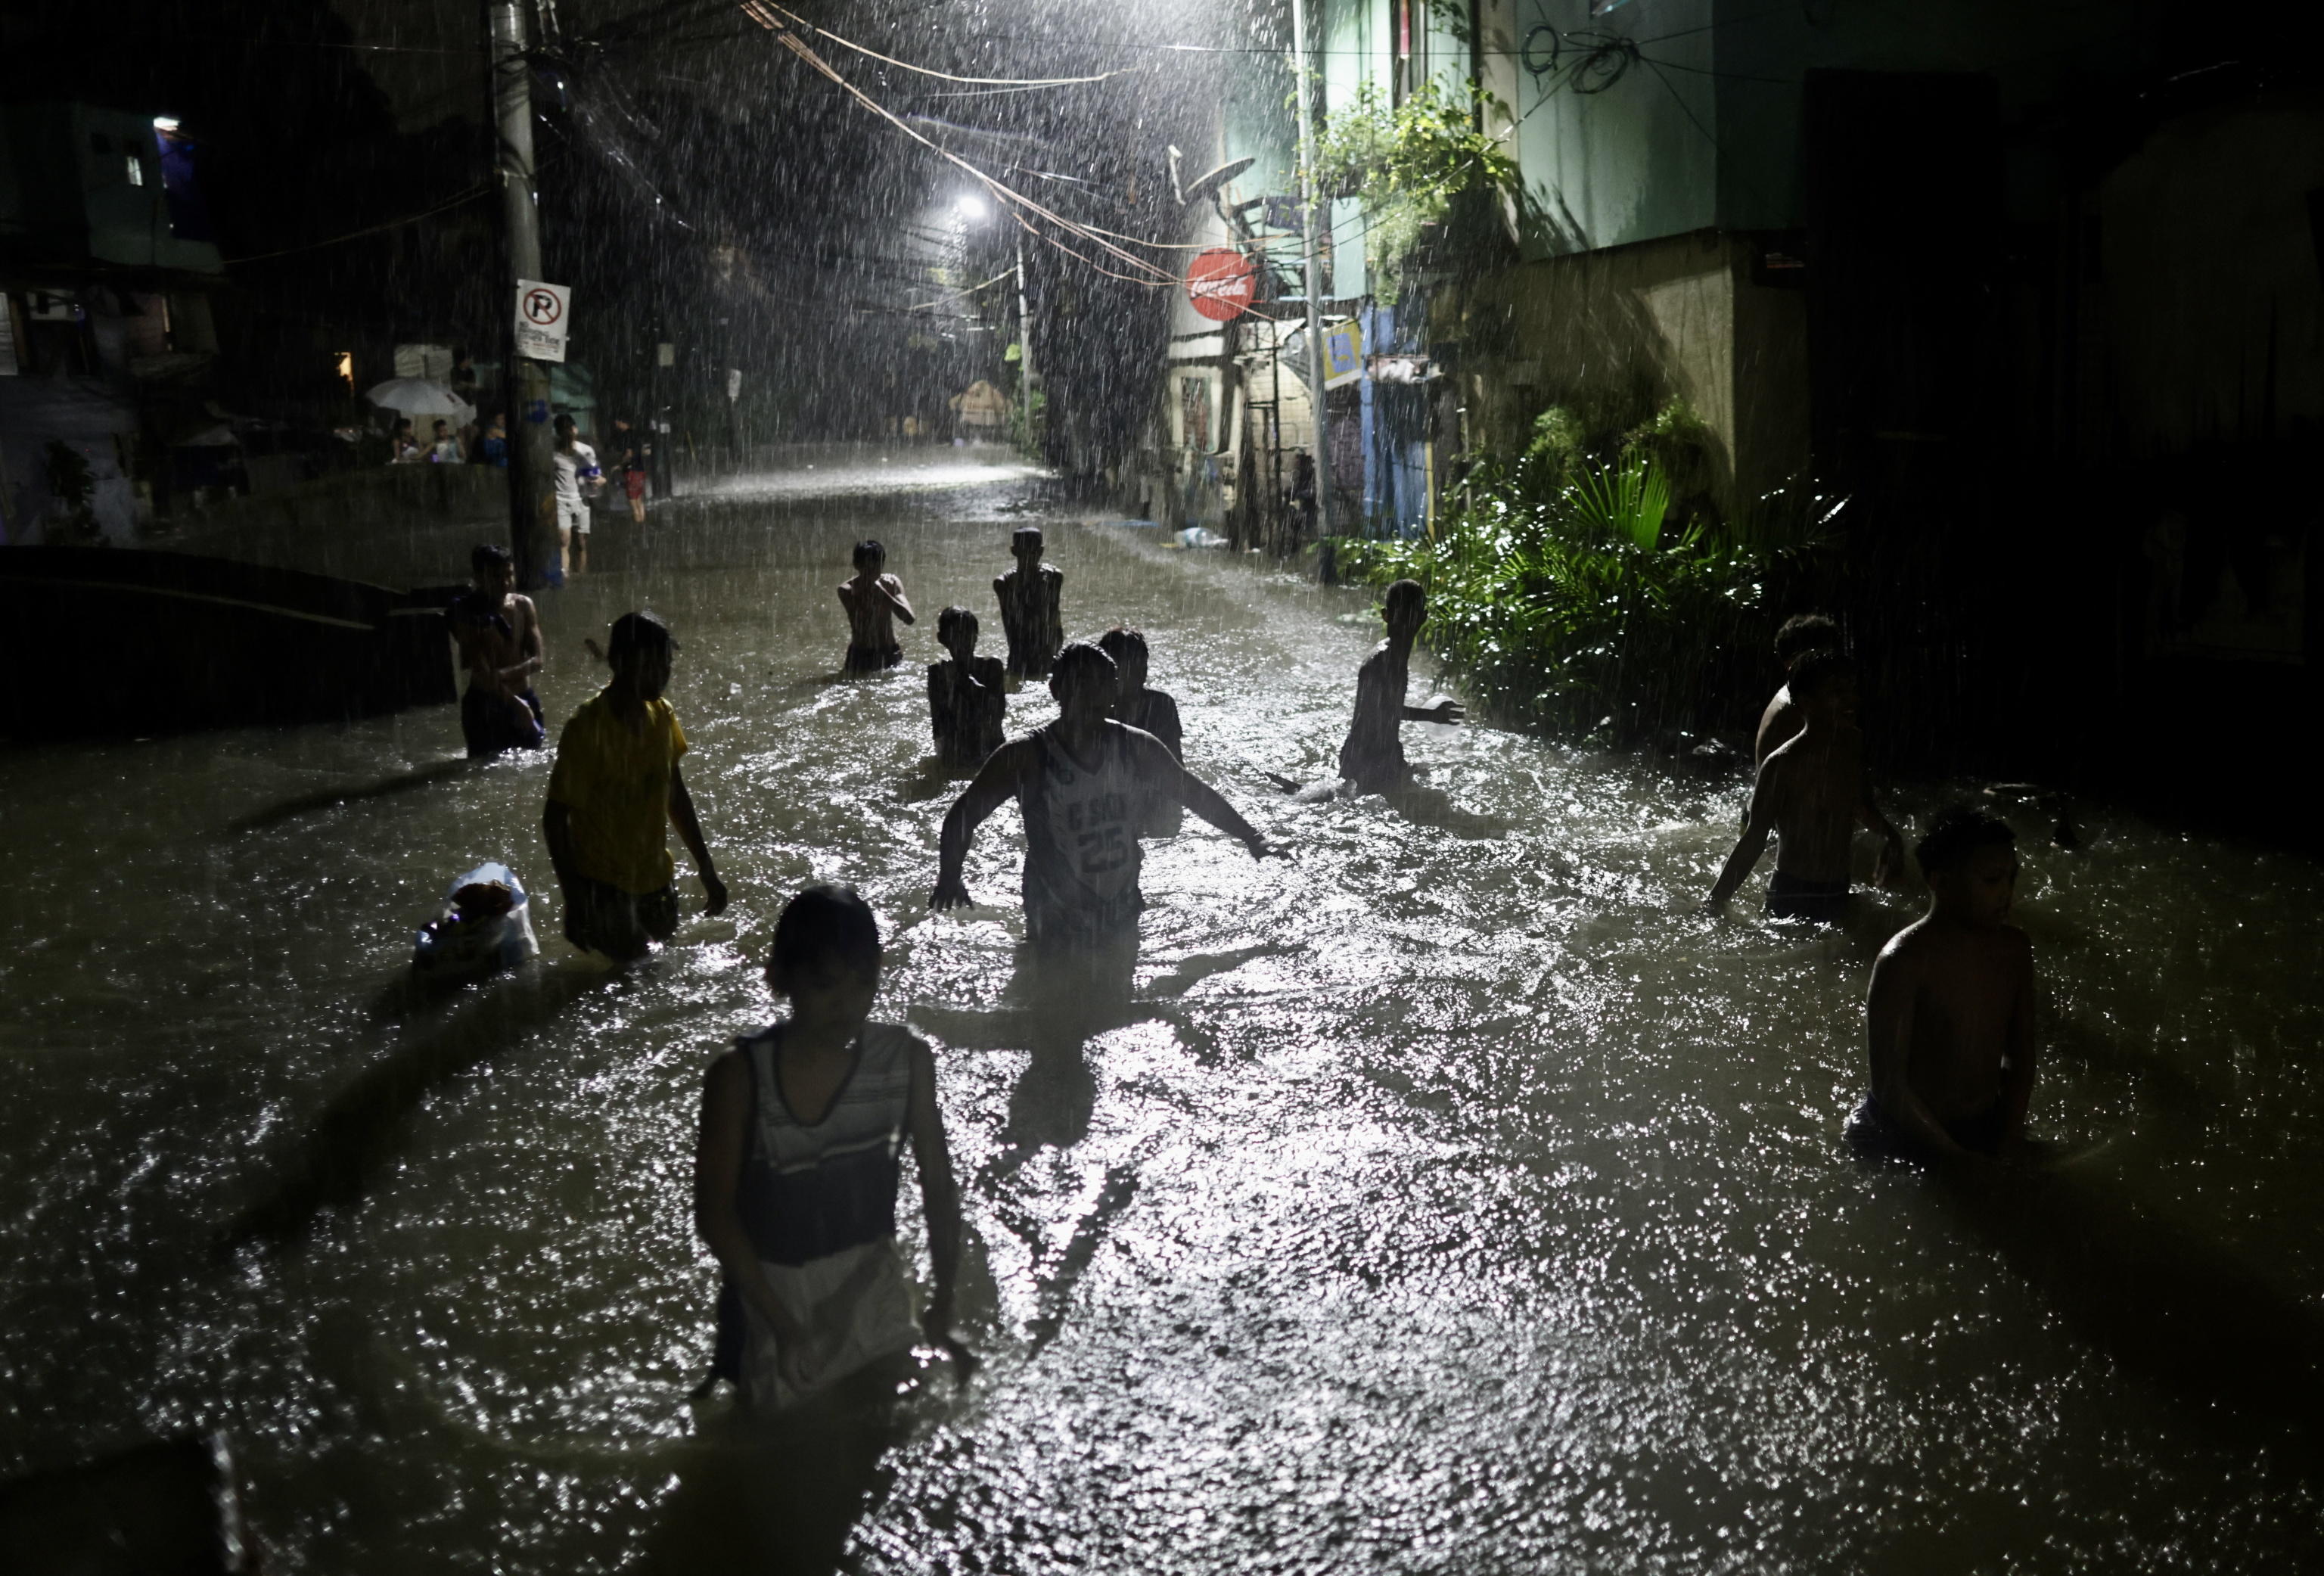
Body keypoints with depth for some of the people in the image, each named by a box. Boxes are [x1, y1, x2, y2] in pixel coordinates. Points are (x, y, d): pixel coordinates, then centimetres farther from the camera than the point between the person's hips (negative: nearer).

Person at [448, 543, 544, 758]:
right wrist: (515, 703, -25)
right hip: (485, 703, -4)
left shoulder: (523, 606, 2)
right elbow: (481, 672, -19)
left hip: (524, 699, 4)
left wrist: (504, 675, -21)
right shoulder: (468, 612, -11)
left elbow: (537, 660, -3)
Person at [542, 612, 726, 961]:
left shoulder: (661, 715, -2)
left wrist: (706, 869, 11)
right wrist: (575, 903, -17)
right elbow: (555, 820, -15)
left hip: (654, 879, 6)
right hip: (603, 885, -6)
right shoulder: (587, 729, -20)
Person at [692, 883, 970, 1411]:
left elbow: (938, 1186, -6)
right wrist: (784, 1326, -18)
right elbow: (714, 1213, -16)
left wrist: (942, 1305, -9)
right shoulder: (742, 1076, -22)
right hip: (773, 1287, -2)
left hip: (873, 1282, 2)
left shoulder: (907, 1060, -14)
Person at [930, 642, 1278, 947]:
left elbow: (1197, 795, 14)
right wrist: (949, 877, -28)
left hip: (1122, 926, 4)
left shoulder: (1138, 750, 0)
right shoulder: (1026, 758, -13)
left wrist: (1250, 838, 13)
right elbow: (964, 815, -12)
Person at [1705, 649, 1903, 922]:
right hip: (1793, 898, -7)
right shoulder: (1783, 764, -17)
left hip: (1839, 892, 7)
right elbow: (1754, 840, -15)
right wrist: (1712, 903, -17)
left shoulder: (1852, 746, 3)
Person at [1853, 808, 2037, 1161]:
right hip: (1906, 1140, -6)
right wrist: (1956, 1157, -19)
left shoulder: (2015, 949, -1)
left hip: (1987, 1128, 6)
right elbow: (1889, 1083, -21)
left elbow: (2020, 1055, 8)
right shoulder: (1905, 960, -22)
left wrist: (2009, 1139, -3)